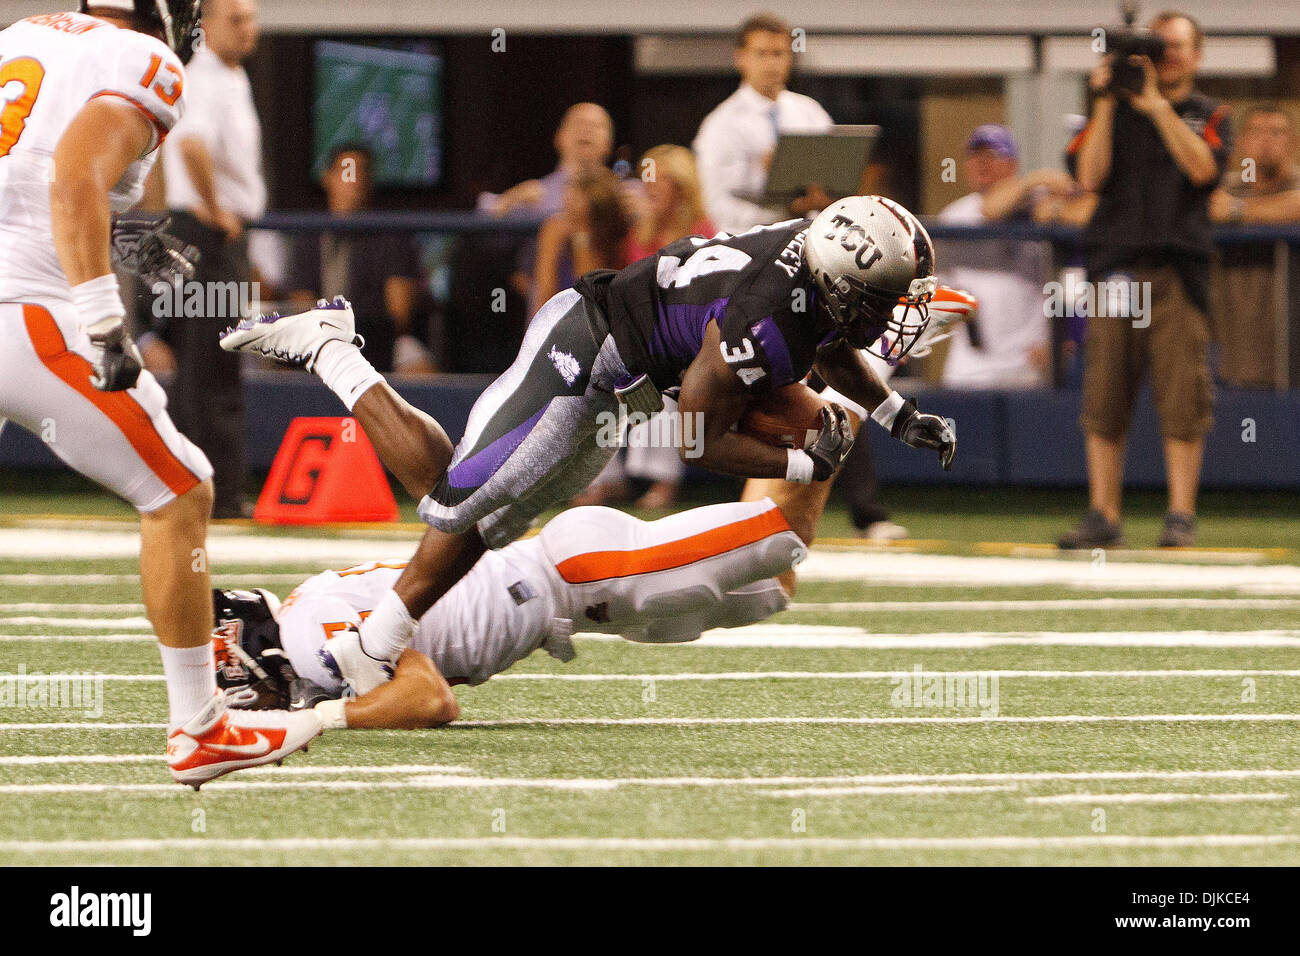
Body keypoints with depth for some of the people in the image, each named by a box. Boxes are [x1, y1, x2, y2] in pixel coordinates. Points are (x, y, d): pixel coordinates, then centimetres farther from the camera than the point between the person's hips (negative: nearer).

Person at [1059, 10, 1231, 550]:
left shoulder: (1208, 116, 12)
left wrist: (1157, 105, -10)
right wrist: (1106, 103, -4)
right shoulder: (1113, 112, 16)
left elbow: (1202, 167, -9)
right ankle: (1103, 518, 4)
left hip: (1178, 267, -2)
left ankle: (1181, 516, -4)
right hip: (1114, 265, 2)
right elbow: (1090, 176, 1)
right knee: (1104, 397, 0)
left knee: (1181, 398, -9)